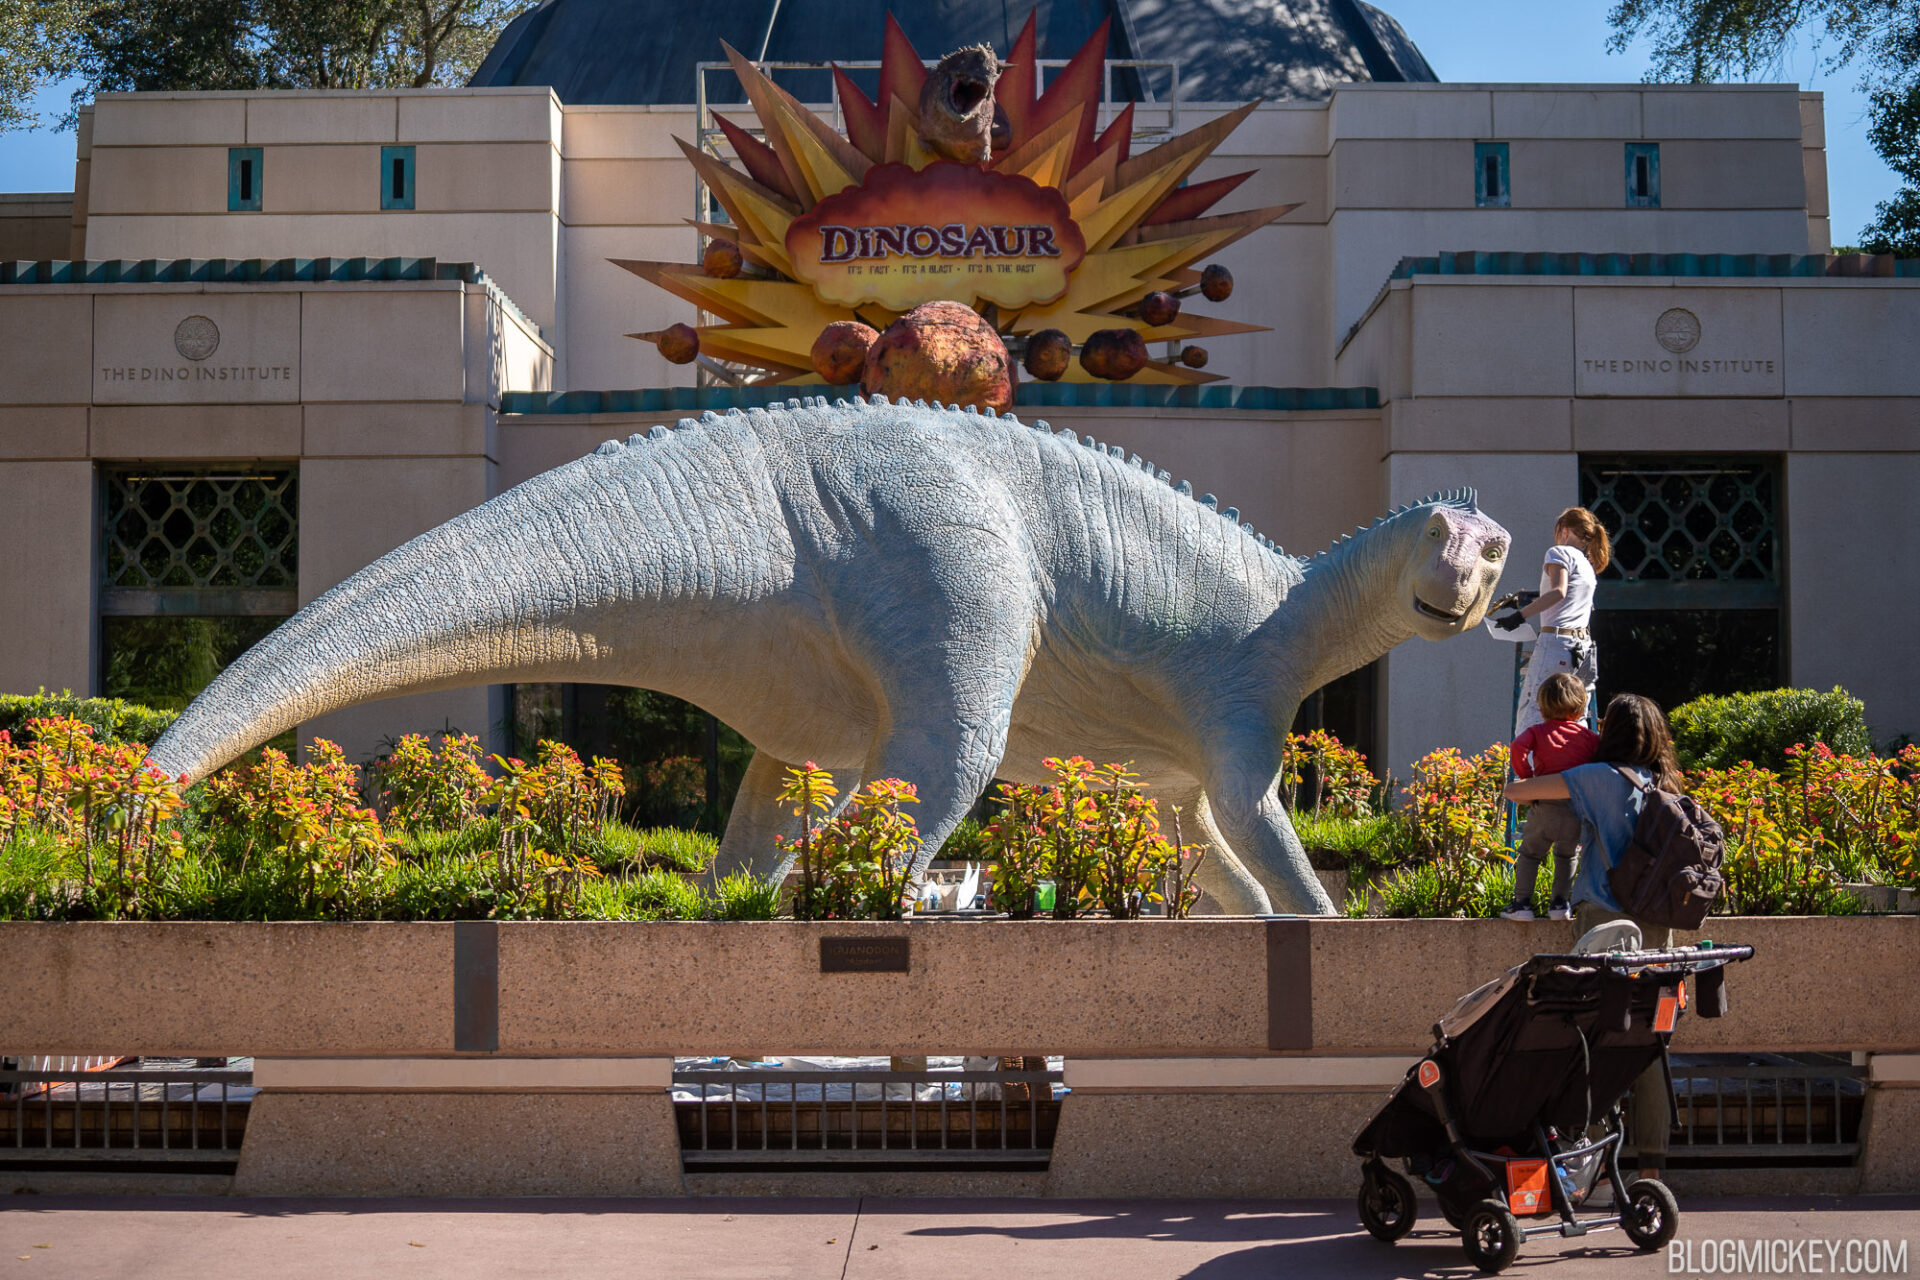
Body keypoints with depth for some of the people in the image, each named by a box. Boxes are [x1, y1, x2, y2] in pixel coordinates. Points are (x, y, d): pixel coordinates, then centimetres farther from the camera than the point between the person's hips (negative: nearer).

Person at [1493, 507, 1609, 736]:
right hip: (1583, 646, 8)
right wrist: (1531, 602, 38)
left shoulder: (1560, 552, 0)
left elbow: (1558, 591, -16)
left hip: (1556, 641, -8)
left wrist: (1520, 615, -17)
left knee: (1528, 719, -13)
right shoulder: (1589, 566, 24)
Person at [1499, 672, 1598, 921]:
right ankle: (1560, 903, 18)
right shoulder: (1588, 736, 9)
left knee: (1529, 853, 14)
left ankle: (1522, 902, 6)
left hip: (1545, 808, -2)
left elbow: (1518, 747, -14)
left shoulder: (1538, 732, 4)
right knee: (1566, 855, 24)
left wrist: (1526, 775, -2)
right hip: (1579, 811, 2)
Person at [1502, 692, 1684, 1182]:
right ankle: (1652, 1164, 8)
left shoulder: (1600, 778, -4)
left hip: (1607, 919, -5)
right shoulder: (1666, 787, 12)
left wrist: (1527, 794, 19)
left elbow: (1514, 791, -2)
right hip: (1656, 924, 5)